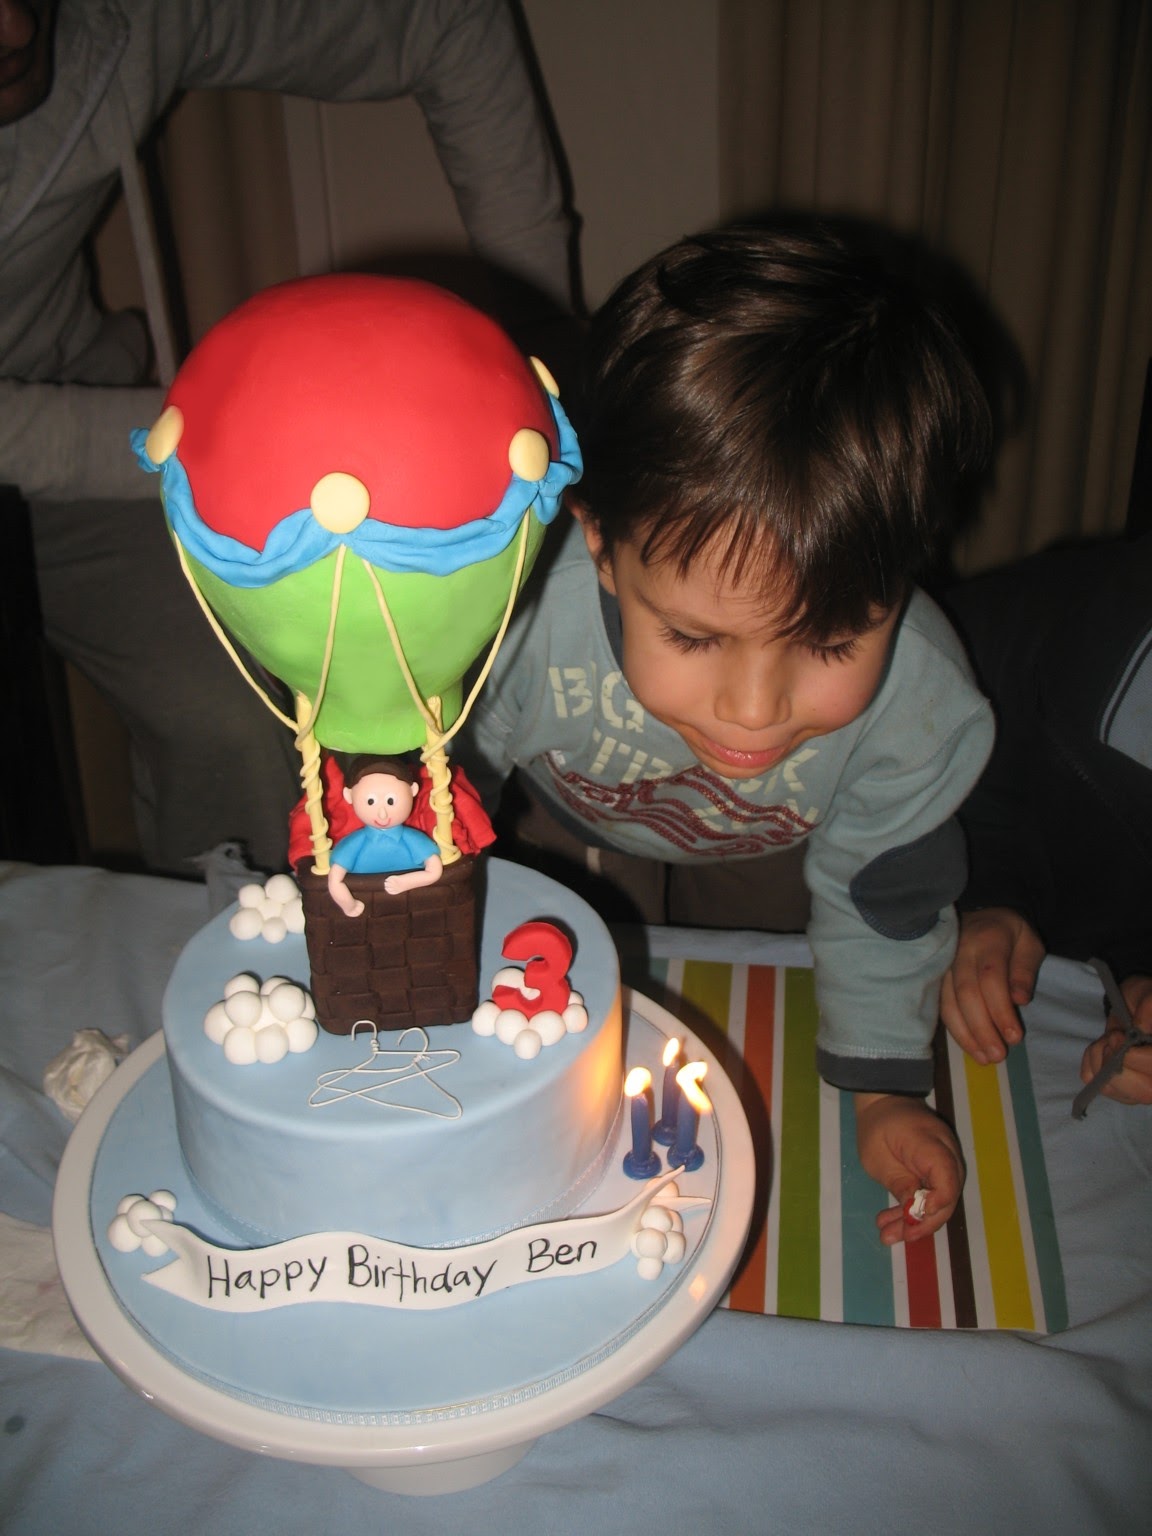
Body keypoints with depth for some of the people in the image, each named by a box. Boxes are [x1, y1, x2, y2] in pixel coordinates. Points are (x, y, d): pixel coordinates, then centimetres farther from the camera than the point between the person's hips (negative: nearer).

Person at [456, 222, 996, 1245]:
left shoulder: (926, 710, -38)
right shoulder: (521, 617, -45)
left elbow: (881, 895, -14)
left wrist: (886, 1087, -8)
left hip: (763, 881, 1)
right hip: (554, 841, 0)